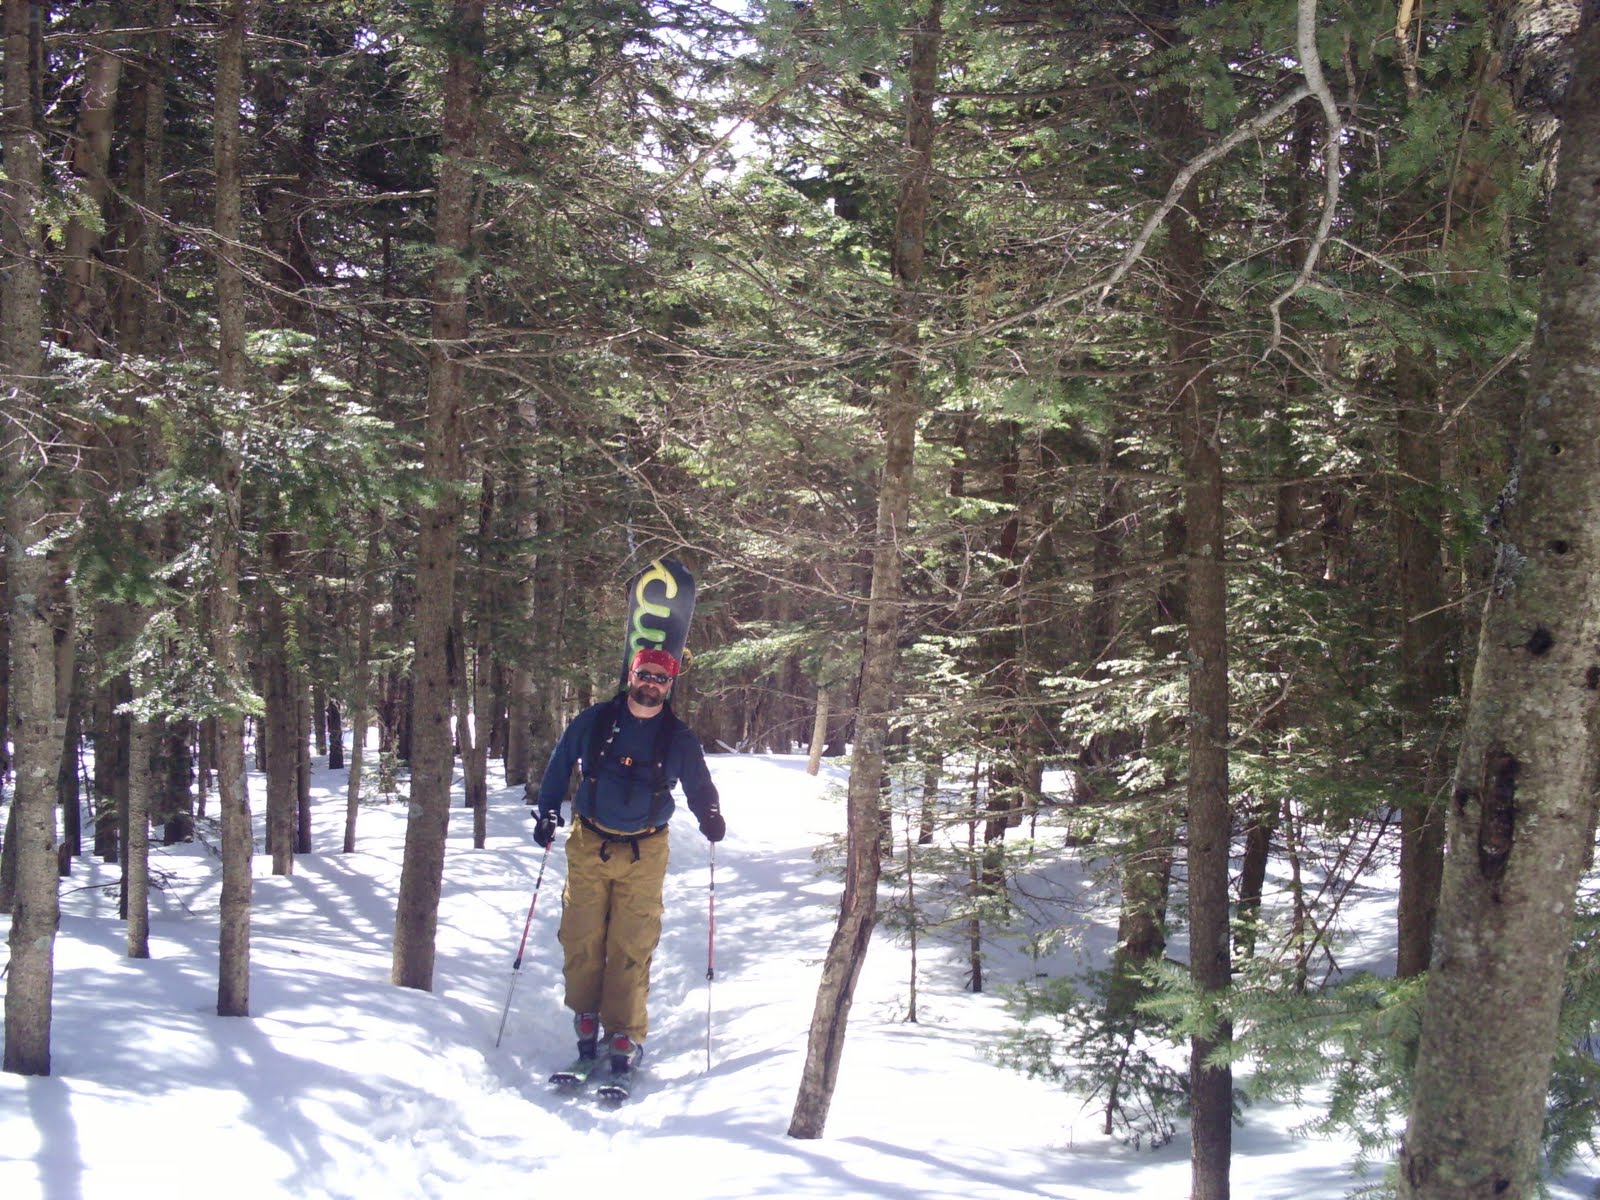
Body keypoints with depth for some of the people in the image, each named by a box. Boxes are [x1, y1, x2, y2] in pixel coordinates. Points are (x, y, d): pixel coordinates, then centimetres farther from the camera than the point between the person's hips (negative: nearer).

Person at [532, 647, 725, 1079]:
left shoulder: (680, 739, 2)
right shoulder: (593, 721, 2)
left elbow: (699, 785, 13)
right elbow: (560, 765, 13)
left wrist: (710, 817, -7)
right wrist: (548, 811, 6)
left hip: (644, 853, -1)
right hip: (588, 846, 1)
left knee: (632, 946, -4)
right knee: (581, 939, 1)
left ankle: (625, 1035, 3)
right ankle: (586, 1016, 18)